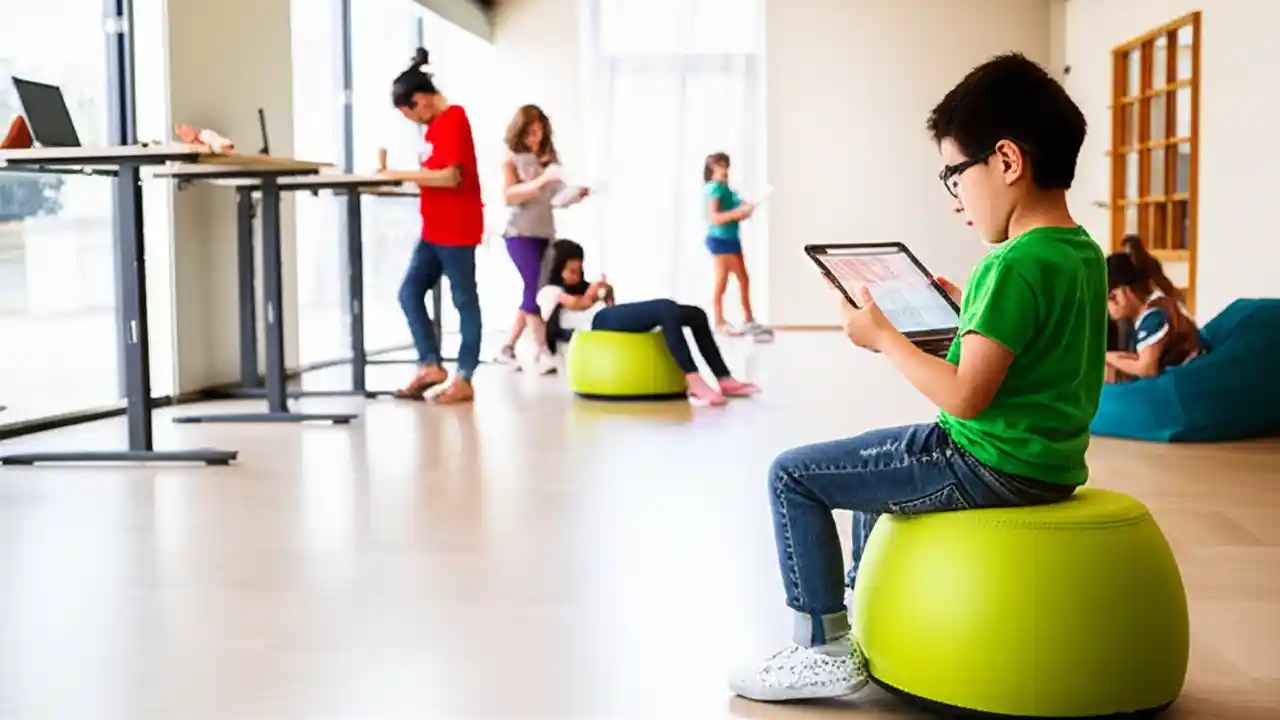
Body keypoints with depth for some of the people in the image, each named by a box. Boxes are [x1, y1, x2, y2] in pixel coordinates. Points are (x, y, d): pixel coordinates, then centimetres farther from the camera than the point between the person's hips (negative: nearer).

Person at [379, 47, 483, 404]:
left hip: (457, 229, -10)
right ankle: (430, 365, 11)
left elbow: (450, 176, -21)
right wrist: (402, 176, 3)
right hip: (434, 229, 10)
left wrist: (402, 174, -19)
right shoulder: (436, 124, 15)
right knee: (409, 293, 6)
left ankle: (464, 379, 4)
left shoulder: (453, 120, -13)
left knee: (464, 301, -1)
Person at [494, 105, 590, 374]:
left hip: (546, 233, 5)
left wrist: (577, 193, -11)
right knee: (535, 289, -14)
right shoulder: (511, 159, 0)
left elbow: (557, 198, 8)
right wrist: (540, 181, -23)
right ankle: (542, 352, -12)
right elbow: (509, 195, -13)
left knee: (534, 291, 6)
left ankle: (508, 348, 18)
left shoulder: (549, 158, 10)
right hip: (521, 234, -5)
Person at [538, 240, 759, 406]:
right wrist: (595, 291, 13)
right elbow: (576, 304, -4)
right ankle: (695, 384, -46)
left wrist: (606, 293, 9)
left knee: (696, 315, -5)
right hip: (600, 321, -9)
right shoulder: (548, 292, 16)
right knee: (666, 308, -33)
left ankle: (725, 380, -14)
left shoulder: (582, 288, 41)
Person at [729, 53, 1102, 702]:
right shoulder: (1085, 253, 6)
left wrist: (882, 337, -15)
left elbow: (965, 396, -25)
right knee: (874, 457, 32)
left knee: (792, 475, -4)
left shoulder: (1017, 265, -24)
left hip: (988, 467, -10)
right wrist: (970, 309, 14)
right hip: (1049, 460, 10)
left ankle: (827, 649, 2)